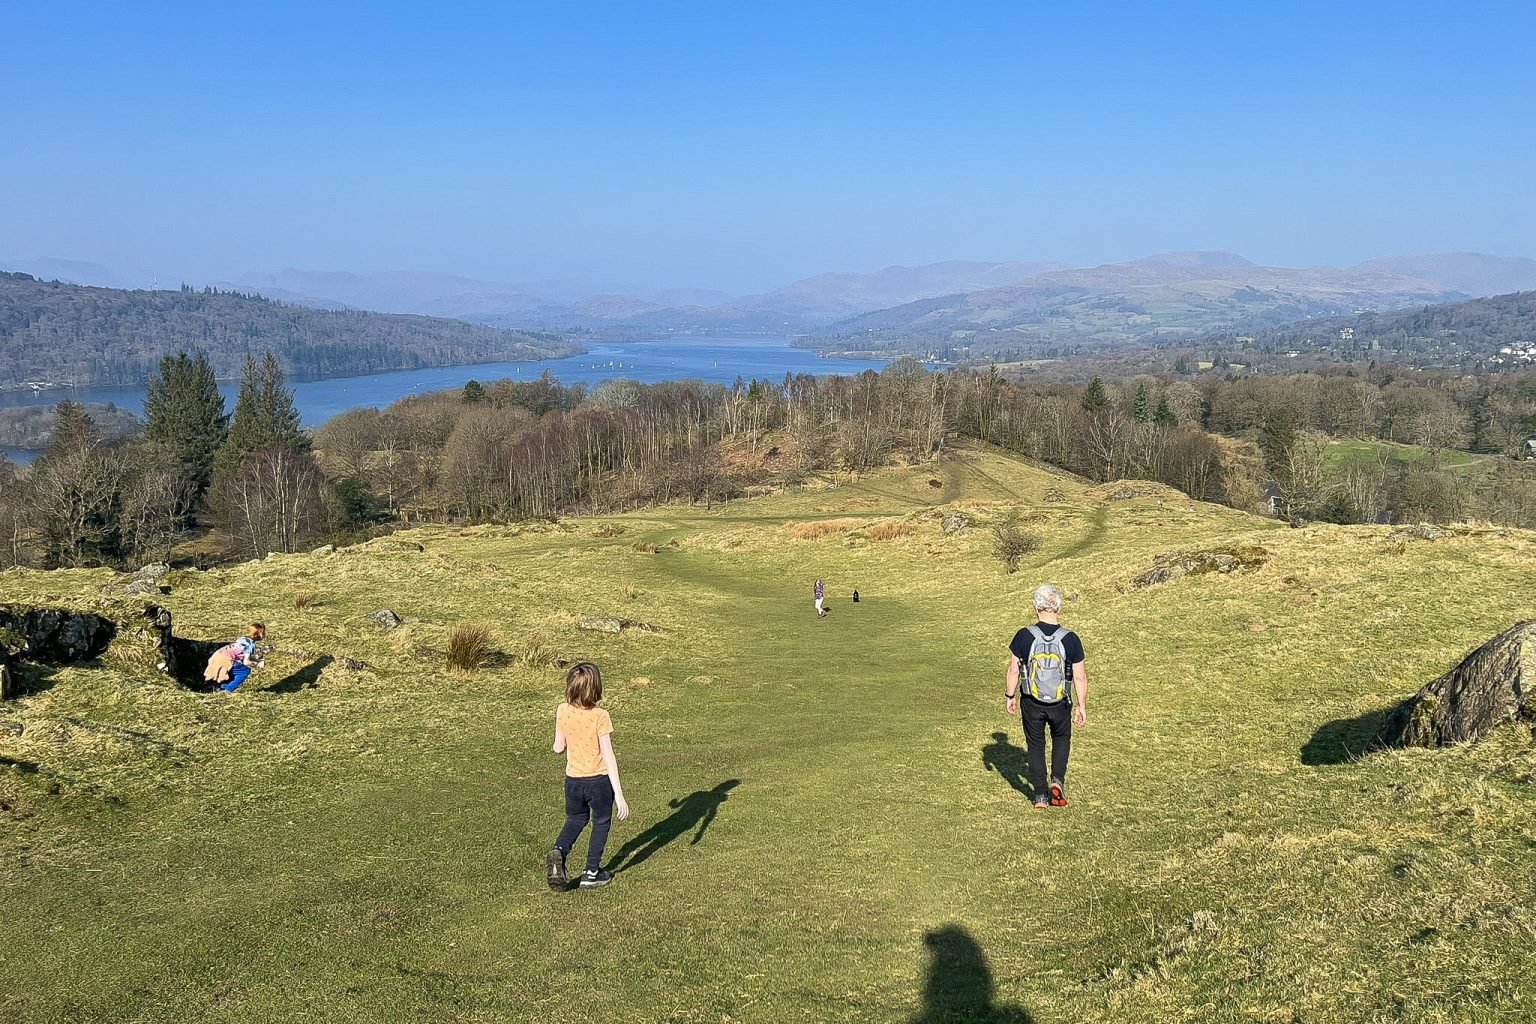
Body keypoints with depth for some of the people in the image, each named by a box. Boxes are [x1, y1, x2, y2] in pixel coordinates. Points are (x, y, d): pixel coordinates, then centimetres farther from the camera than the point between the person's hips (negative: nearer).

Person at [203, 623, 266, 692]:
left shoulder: (243, 639, 18)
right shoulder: (251, 644, -8)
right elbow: (246, 662, -14)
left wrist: (256, 660, 21)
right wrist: (257, 665, 2)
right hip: (224, 661, -9)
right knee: (246, 670, -3)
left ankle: (223, 686, 27)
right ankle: (228, 689, -1)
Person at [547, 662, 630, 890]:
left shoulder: (562, 711, -7)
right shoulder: (600, 716, -18)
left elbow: (558, 748, 2)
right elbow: (608, 756, -18)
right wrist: (619, 794, -16)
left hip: (573, 779, 4)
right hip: (599, 779, -4)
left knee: (576, 819, 26)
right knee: (601, 822, 18)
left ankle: (559, 851, -1)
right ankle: (592, 873, 23)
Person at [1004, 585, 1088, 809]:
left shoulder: (1024, 636, -14)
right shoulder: (1070, 639, -14)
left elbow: (1013, 670, -5)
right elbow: (1080, 677, -7)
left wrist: (1010, 696, 10)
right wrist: (1082, 706, 5)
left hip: (1031, 703, 0)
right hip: (1060, 704, 0)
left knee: (1035, 745, 16)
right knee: (1061, 738, 26)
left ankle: (1040, 795, 19)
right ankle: (1057, 780, 10)